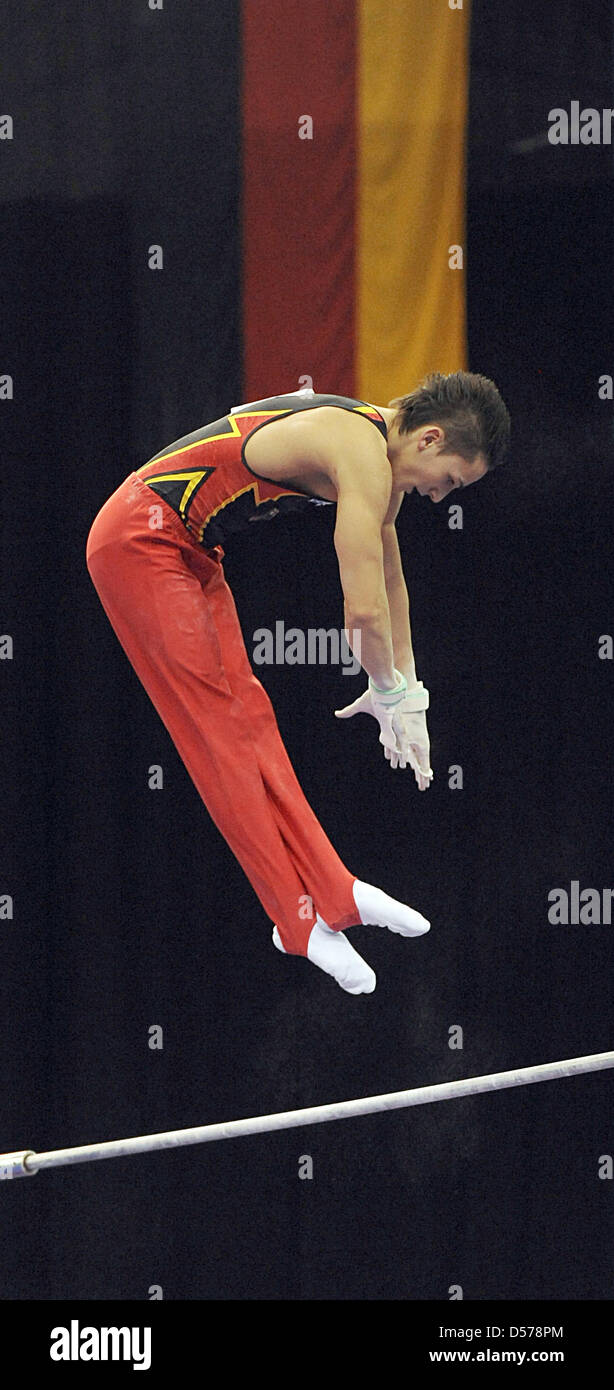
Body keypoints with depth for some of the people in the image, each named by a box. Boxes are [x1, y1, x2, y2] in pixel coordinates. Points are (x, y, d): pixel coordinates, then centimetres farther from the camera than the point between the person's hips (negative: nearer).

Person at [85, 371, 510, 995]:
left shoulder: (375, 446, 9)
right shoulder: (363, 458, -23)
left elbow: (389, 578, 21)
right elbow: (364, 609, -24)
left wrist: (404, 690, 21)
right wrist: (390, 693, -6)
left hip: (187, 550, 10)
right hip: (137, 540, -10)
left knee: (247, 716, 7)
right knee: (218, 729, -8)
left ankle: (332, 891, 6)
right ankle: (302, 920, -8)